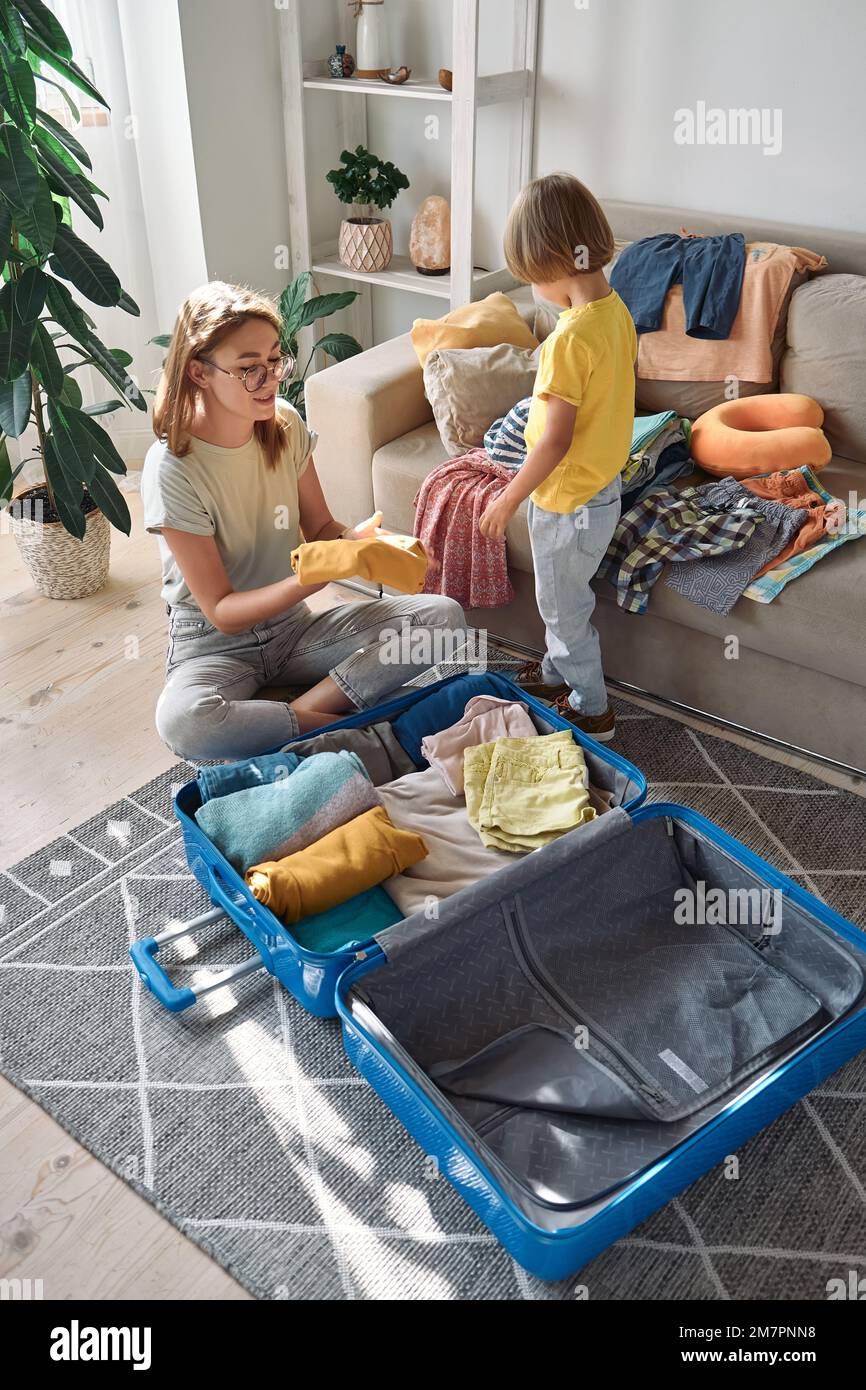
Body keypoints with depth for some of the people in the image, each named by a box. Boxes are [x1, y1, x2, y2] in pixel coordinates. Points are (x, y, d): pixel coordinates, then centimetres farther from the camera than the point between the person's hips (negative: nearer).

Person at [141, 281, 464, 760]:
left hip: (293, 623, 5)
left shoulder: (285, 423, -4)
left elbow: (320, 527, 5)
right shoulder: (172, 469, -20)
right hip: (214, 644, -5)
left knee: (442, 614, -14)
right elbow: (221, 611, -21)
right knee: (181, 721, -40)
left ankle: (301, 713, -20)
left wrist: (355, 540, -20)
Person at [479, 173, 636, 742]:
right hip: (603, 479, 9)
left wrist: (508, 500, -15)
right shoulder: (617, 310, -1)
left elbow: (555, 441, -27)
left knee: (564, 605, 11)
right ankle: (559, 670, 47)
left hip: (569, 498, -9)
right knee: (562, 595, 27)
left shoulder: (570, 339, -29)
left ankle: (592, 708, 27)